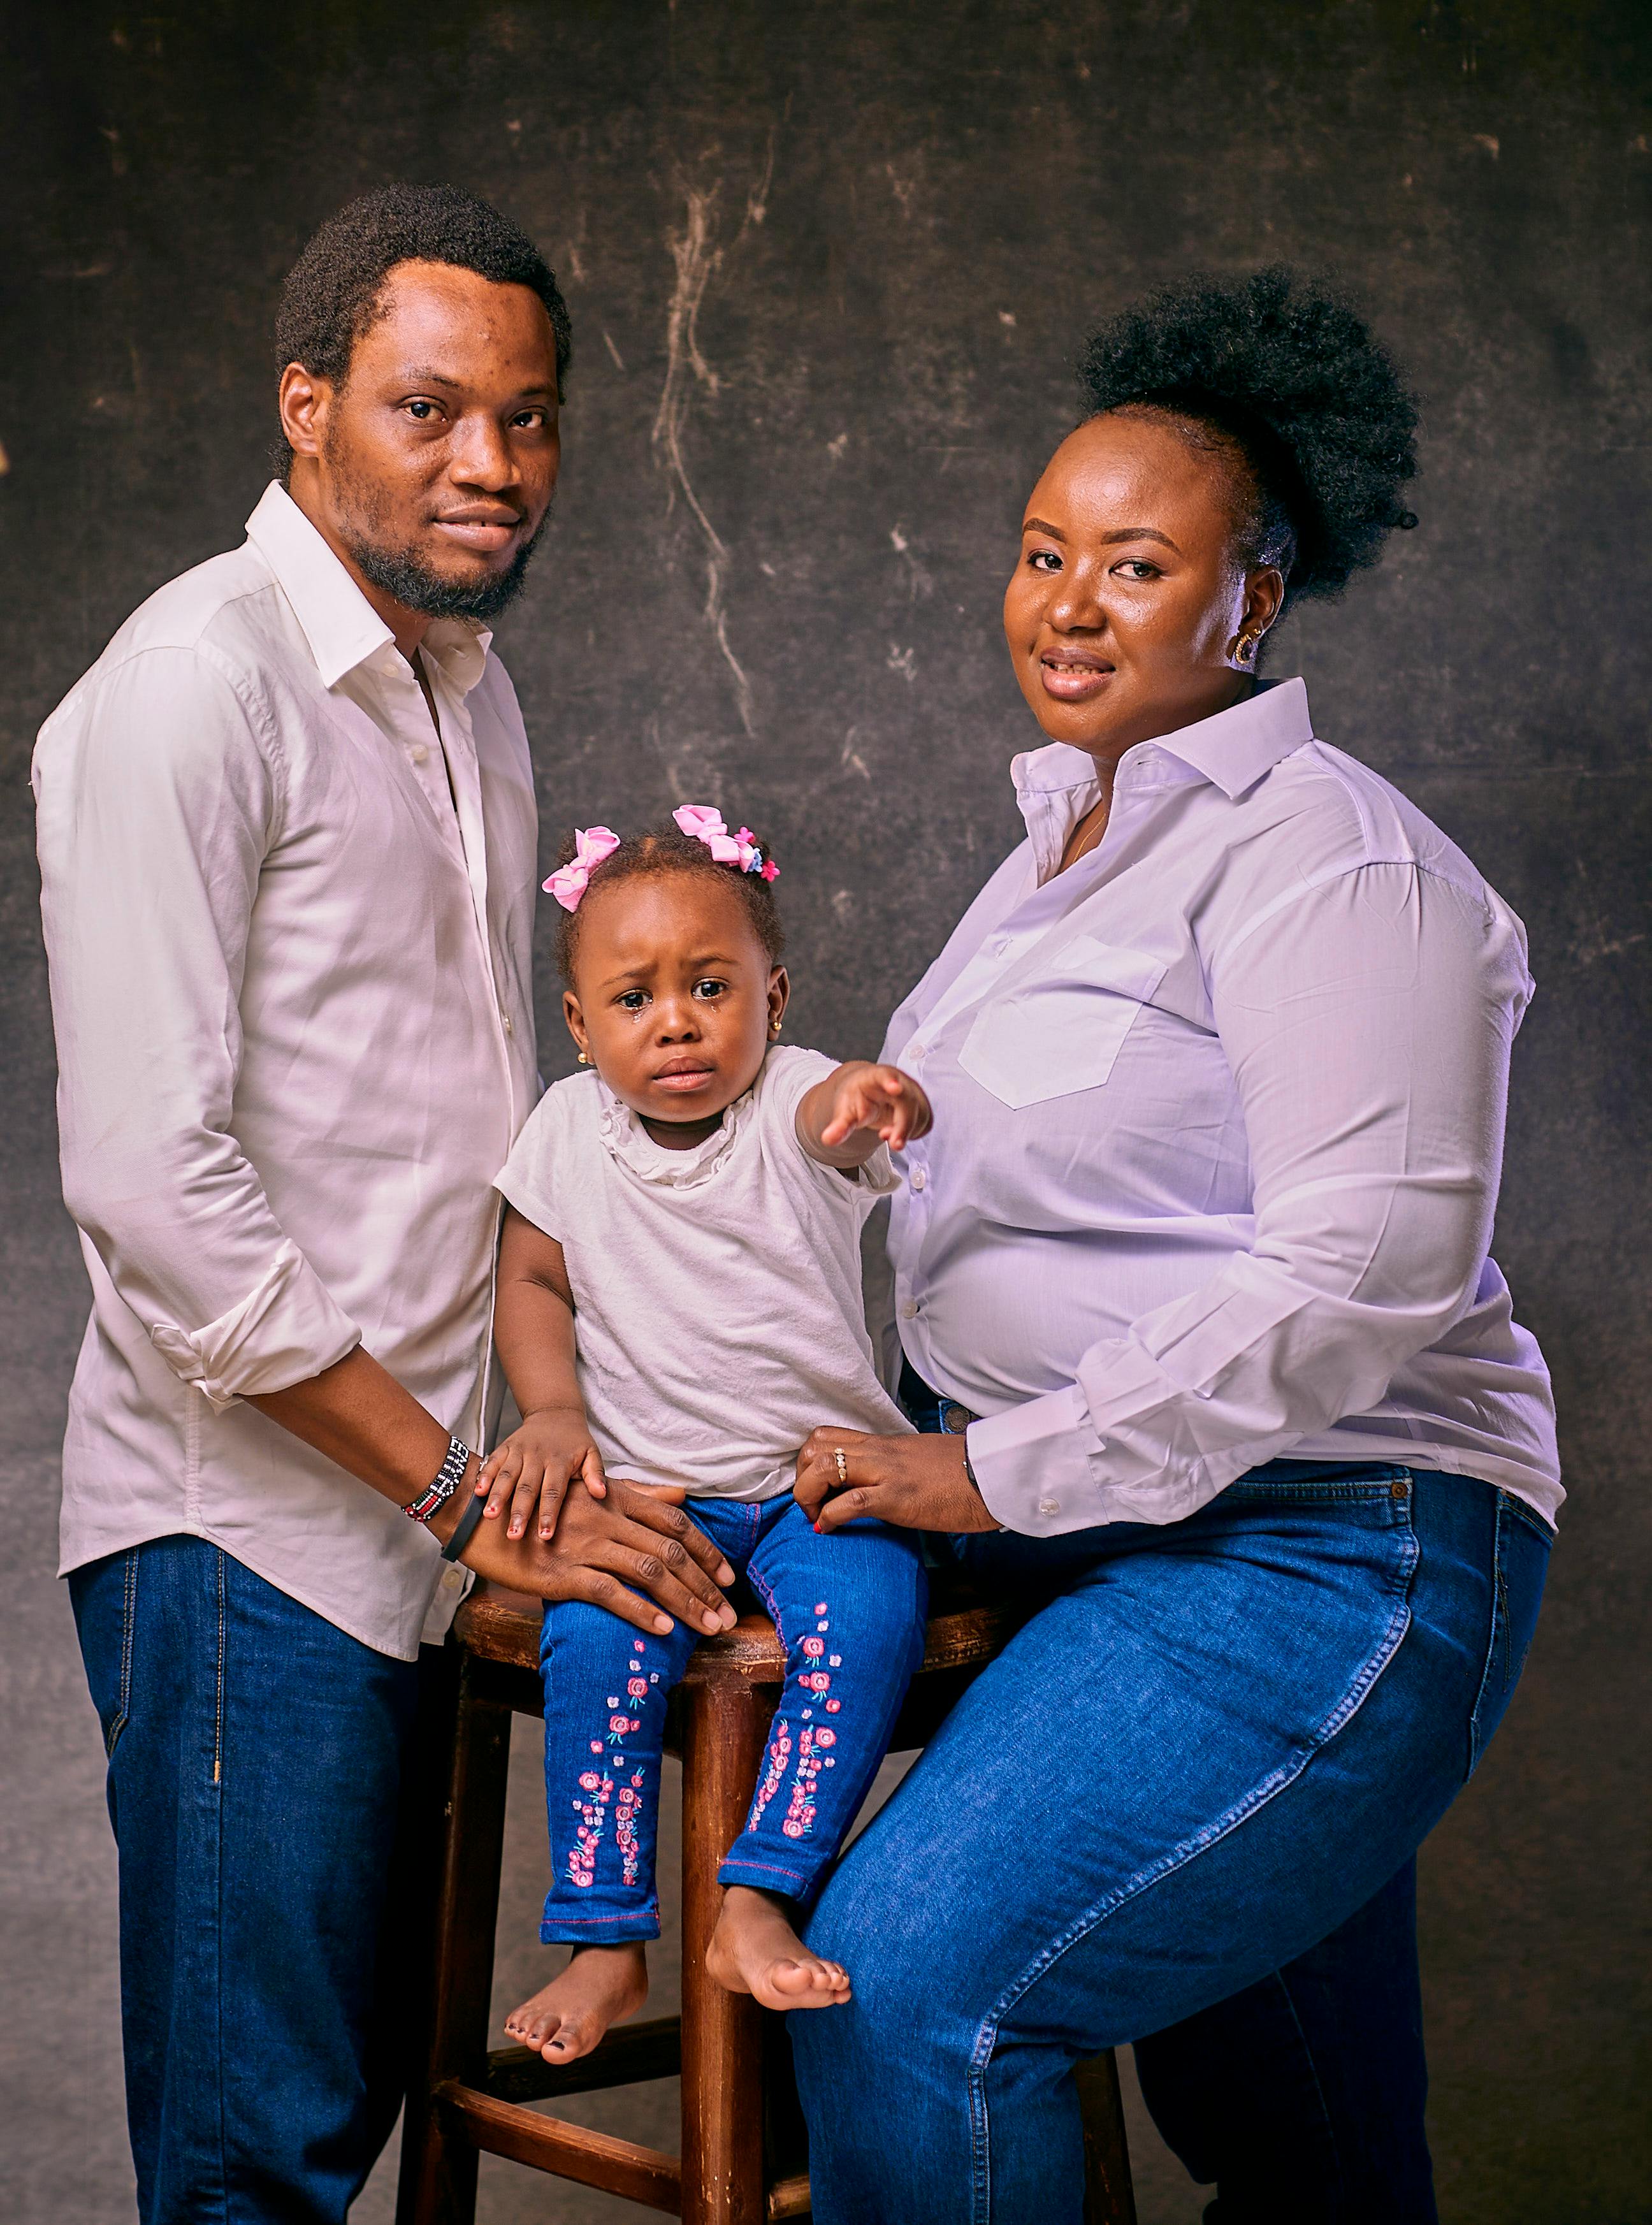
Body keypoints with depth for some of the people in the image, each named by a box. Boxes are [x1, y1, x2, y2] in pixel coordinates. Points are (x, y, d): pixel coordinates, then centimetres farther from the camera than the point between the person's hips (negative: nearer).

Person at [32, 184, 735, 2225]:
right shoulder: (191, 684, -13)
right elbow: (148, 1179, -19)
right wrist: (464, 1493, -18)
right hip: (244, 1520, -8)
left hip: (417, 1506, 8)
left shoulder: (466, 683, 15)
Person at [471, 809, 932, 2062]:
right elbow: (533, 1277, 13)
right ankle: (605, 1939, -13)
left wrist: (878, 1099, -55)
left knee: (868, 1617, -30)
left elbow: (843, 1109, -30)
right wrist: (554, 1412, -5)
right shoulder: (571, 1129, 5)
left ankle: (758, 1904, -24)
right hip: (645, 1487, 1)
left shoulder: (789, 1105, -6)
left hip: (816, 1472, -1)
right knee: (599, 1640, -27)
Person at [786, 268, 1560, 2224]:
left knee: (910, 1987, -20)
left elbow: (1366, 1271, -22)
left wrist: (1005, 1473, -19)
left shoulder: (1321, 858, -14)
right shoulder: (1076, 840, 16)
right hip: (1091, 1544, 9)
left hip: (1308, 1564, -9)